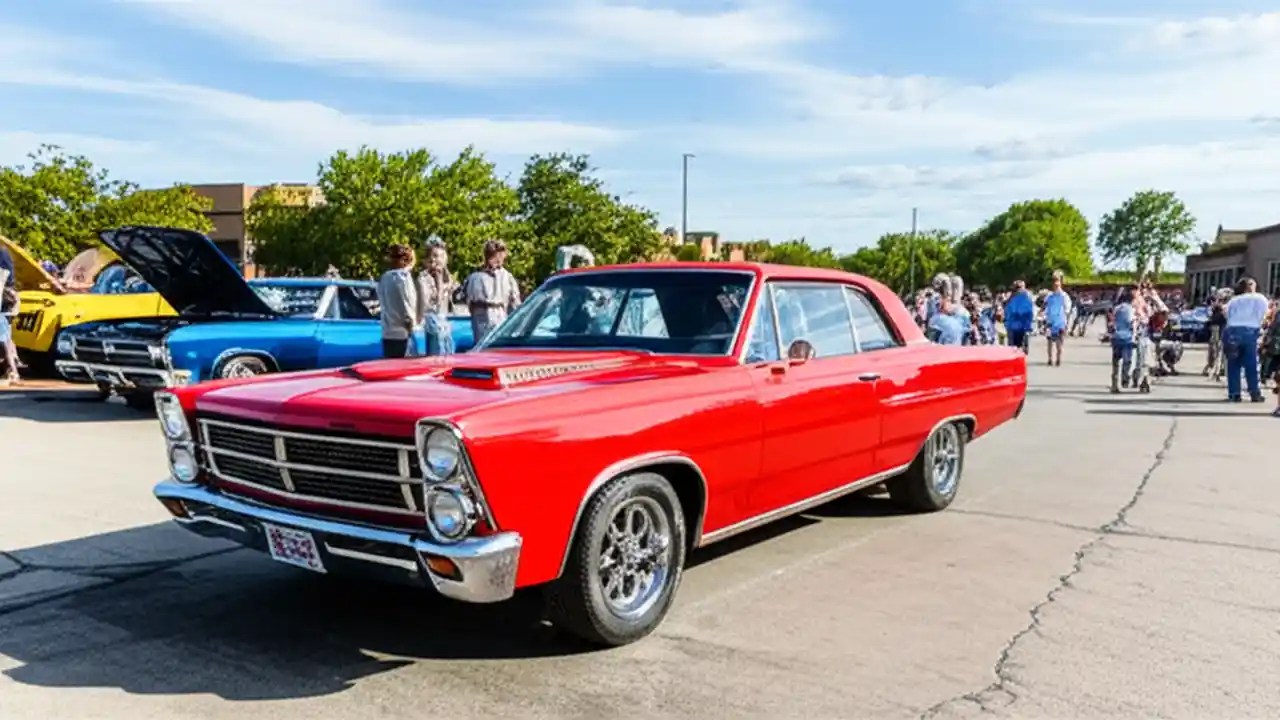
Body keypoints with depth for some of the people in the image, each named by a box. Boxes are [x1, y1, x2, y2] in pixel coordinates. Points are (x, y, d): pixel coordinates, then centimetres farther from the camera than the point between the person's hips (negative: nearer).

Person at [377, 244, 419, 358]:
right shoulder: (403, 275, -9)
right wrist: (411, 323, -4)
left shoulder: (384, 278, 13)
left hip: (387, 333, 7)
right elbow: (406, 303, -12)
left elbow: (383, 303, 15)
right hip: (402, 333, -7)